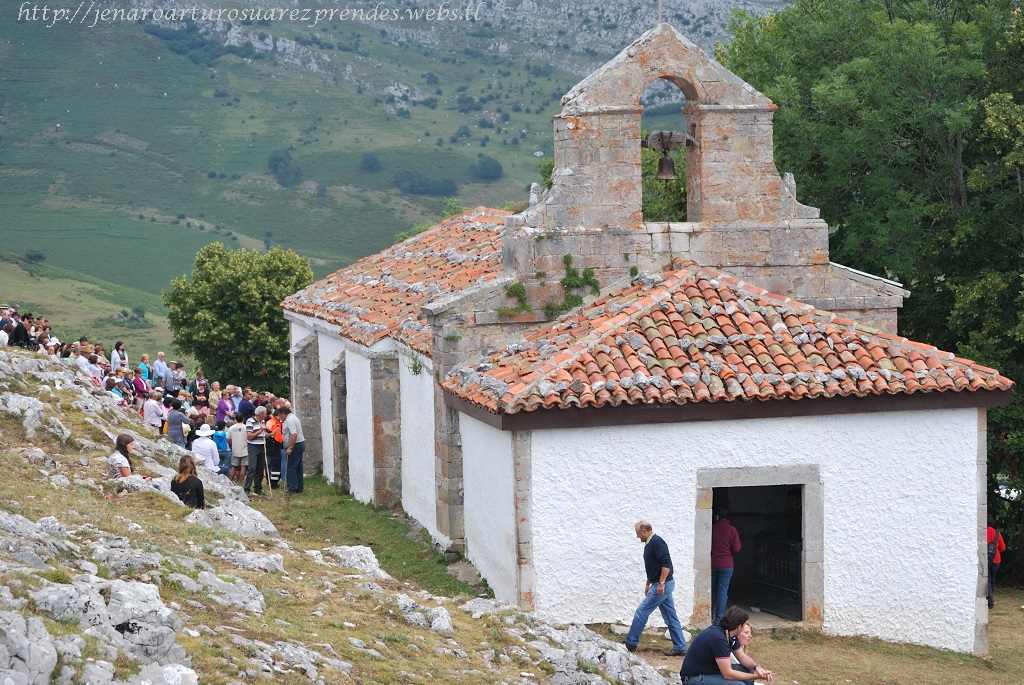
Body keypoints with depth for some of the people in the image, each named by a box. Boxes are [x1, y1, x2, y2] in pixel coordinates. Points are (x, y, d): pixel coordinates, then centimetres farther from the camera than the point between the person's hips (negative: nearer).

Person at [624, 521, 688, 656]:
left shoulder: (657, 542, -16)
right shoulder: (649, 544, 16)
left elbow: (666, 563, -24)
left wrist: (661, 583, -26)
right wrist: (648, 584, 27)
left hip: (662, 585, -10)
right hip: (661, 585, 10)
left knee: (641, 612, -6)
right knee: (670, 617, 9)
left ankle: (630, 643, 0)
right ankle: (680, 647, 11)